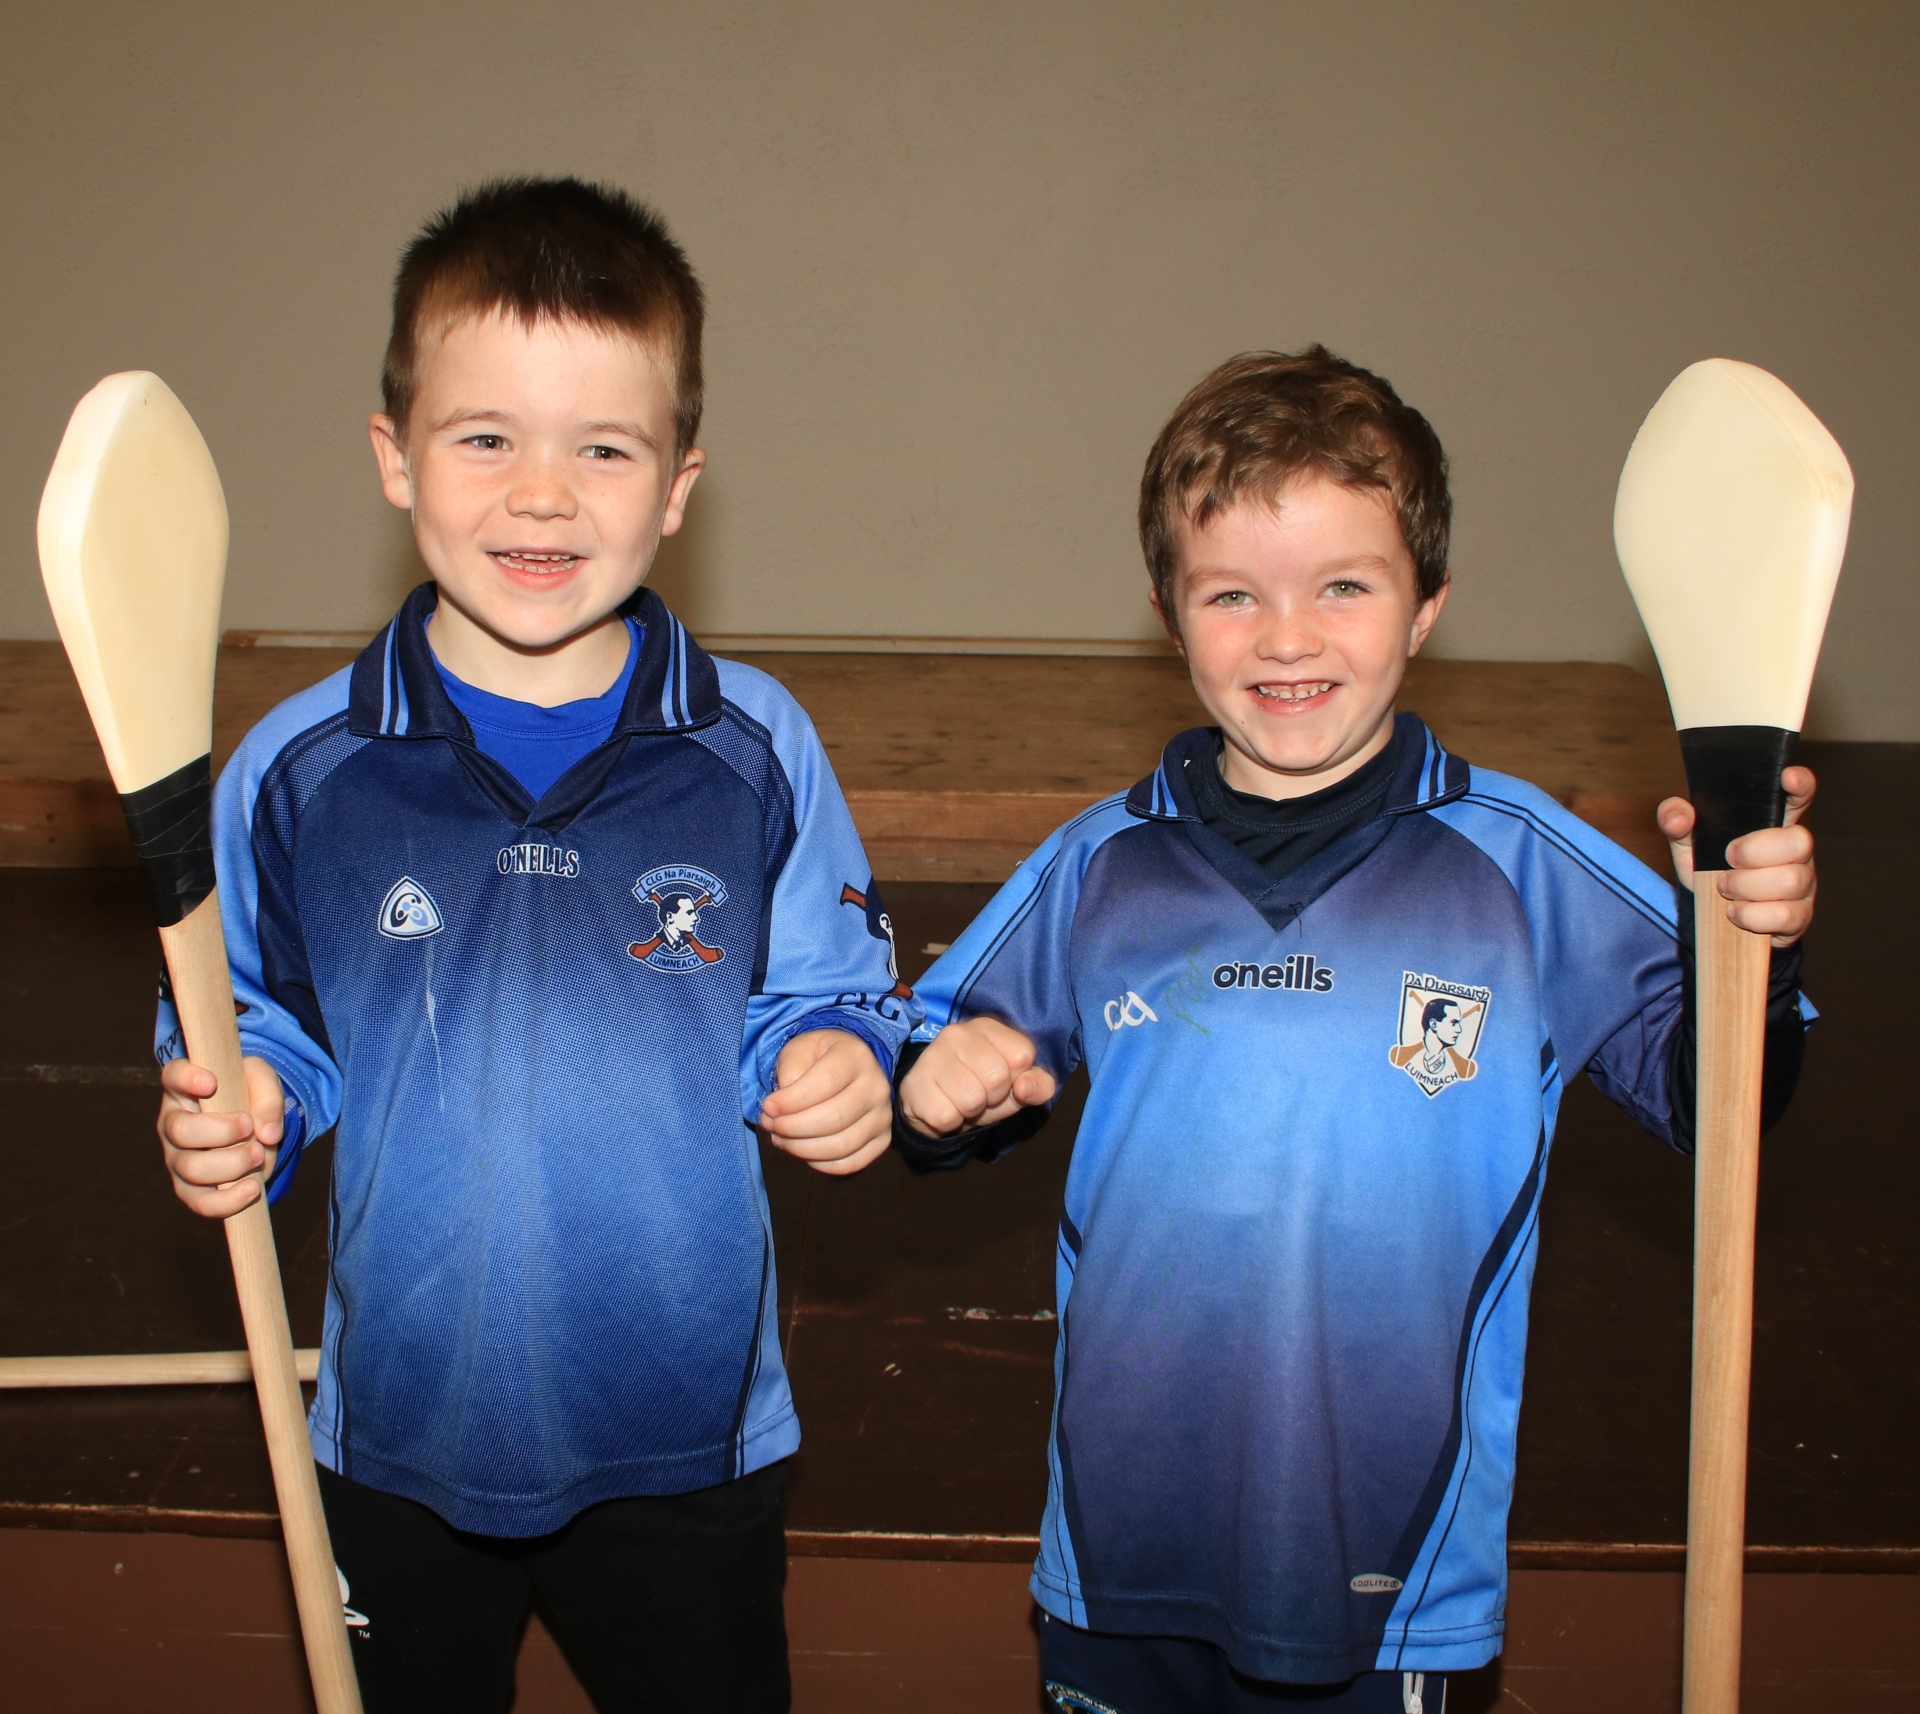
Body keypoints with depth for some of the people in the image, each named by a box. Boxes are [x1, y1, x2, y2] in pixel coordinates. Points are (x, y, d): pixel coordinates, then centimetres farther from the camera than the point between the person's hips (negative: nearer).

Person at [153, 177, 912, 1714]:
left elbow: (816, 1001, -1)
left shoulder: (756, 752, -10)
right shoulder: (296, 771, -9)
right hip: (404, 1429, 1)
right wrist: (232, 1113, -16)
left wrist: (842, 1070, -21)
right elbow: (264, 1022, 4)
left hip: (691, 1432, 0)